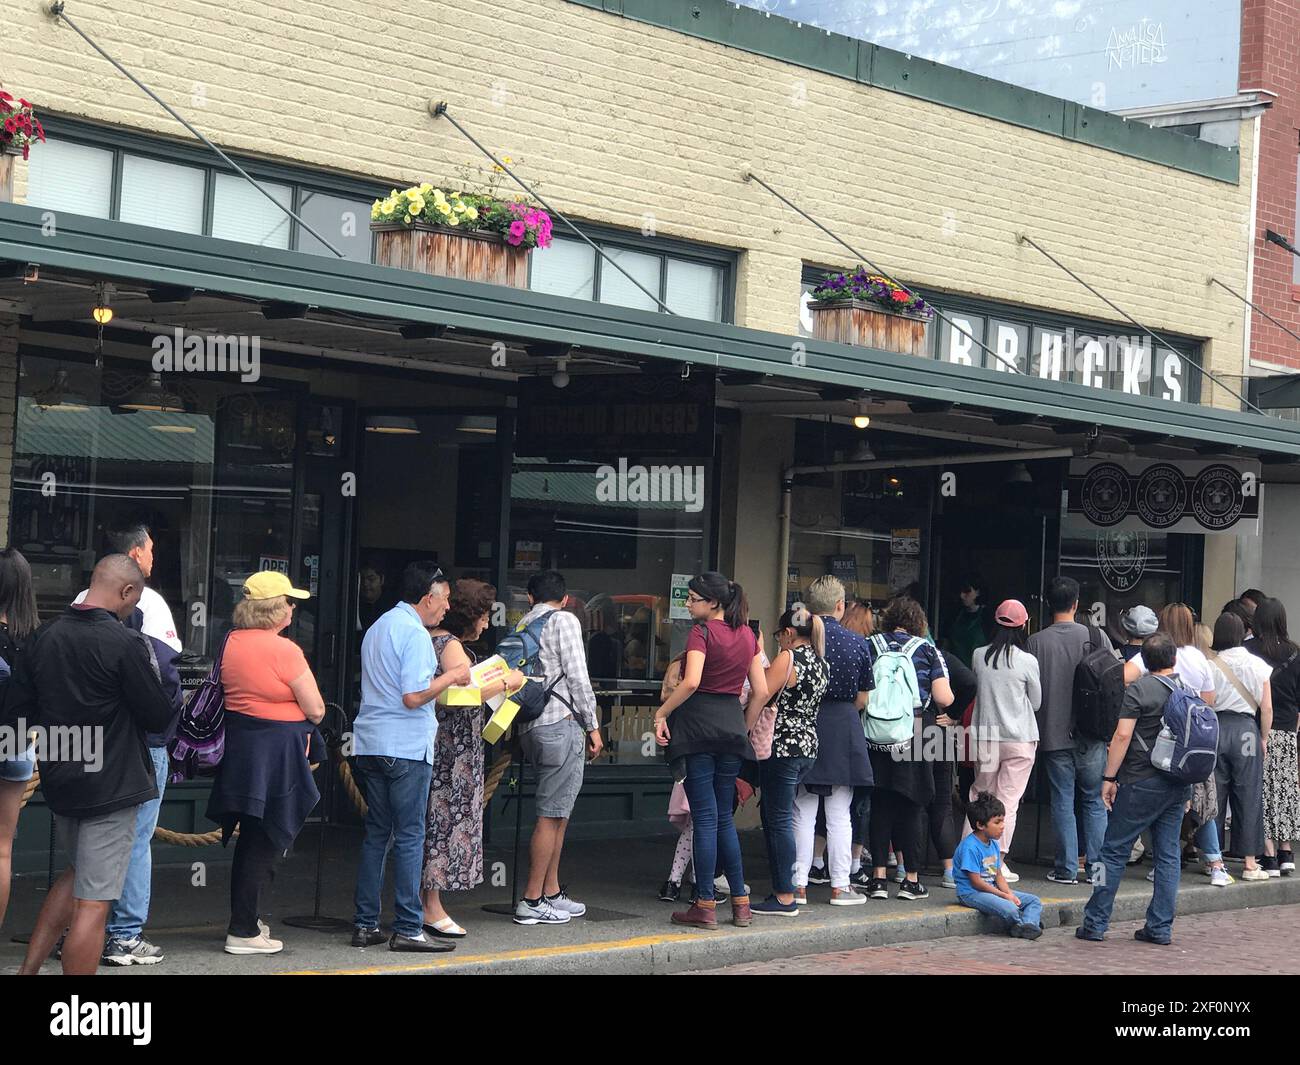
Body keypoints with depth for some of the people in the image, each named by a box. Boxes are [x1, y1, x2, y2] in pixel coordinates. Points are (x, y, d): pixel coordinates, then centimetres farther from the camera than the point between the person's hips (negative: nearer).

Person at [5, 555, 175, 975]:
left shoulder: (44, 636, 2)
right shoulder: (125, 644, -18)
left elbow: (16, 712, 7)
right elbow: (159, 717, -12)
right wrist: (150, 669, 5)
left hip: (60, 782, 7)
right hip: (112, 785, -7)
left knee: (78, 872, 28)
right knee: (93, 902, -2)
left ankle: (29, 967, 21)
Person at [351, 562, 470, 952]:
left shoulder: (378, 627, 17)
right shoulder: (415, 633, -13)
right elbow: (414, 696, -21)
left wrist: (440, 678, 22)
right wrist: (451, 676, -7)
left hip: (370, 744, 9)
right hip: (406, 748, -9)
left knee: (377, 833, 12)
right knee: (410, 836, -3)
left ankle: (365, 924, 13)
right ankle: (407, 928, -1)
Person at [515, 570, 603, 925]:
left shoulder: (521, 626, 17)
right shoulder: (564, 620, -3)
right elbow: (576, 676, -9)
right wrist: (593, 726, -4)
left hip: (530, 727, 8)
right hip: (560, 723, -8)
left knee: (557, 813, 16)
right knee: (551, 814, -5)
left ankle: (551, 892, 19)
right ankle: (531, 901, -6)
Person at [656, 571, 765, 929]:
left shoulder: (702, 632, -9)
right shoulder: (747, 635, 10)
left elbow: (691, 682, -23)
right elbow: (761, 691, 11)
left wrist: (660, 713, -14)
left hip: (699, 724, -6)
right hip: (732, 724, 6)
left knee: (705, 817, -3)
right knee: (724, 817, 14)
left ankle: (705, 906, 0)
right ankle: (741, 902, 12)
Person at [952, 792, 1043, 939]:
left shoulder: (994, 844, 10)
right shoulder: (970, 847, -19)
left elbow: (998, 875, 13)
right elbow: (976, 882, -20)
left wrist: (1010, 893, -7)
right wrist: (1004, 895, -17)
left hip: (992, 889, 10)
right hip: (971, 893, -10)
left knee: (1034, 900, 0)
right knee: (1009, 909, -32)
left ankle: (1028, 924, -25)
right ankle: (1019, 925, -2)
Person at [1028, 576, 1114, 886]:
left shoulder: (1036, 642, -6)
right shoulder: (1096, 637, -4)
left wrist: (1033, 734, 11)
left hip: (1054, 735, -1)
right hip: (1092, 734, 1)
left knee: (1063, 802, 5)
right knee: (1094, 801, 10)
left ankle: (1067, 868, 5)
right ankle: (1095, 866, 9)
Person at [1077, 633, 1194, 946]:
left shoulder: (1139, 689, -9)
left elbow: (1123, 735, -15)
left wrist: (1109, 777, -10)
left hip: (1142, 784, -5)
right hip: (1178, 786, 5)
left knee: (1114, 851, 1)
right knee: (1168, 855, 9)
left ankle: (1095, 923, 3)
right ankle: (1160, 928, 9)